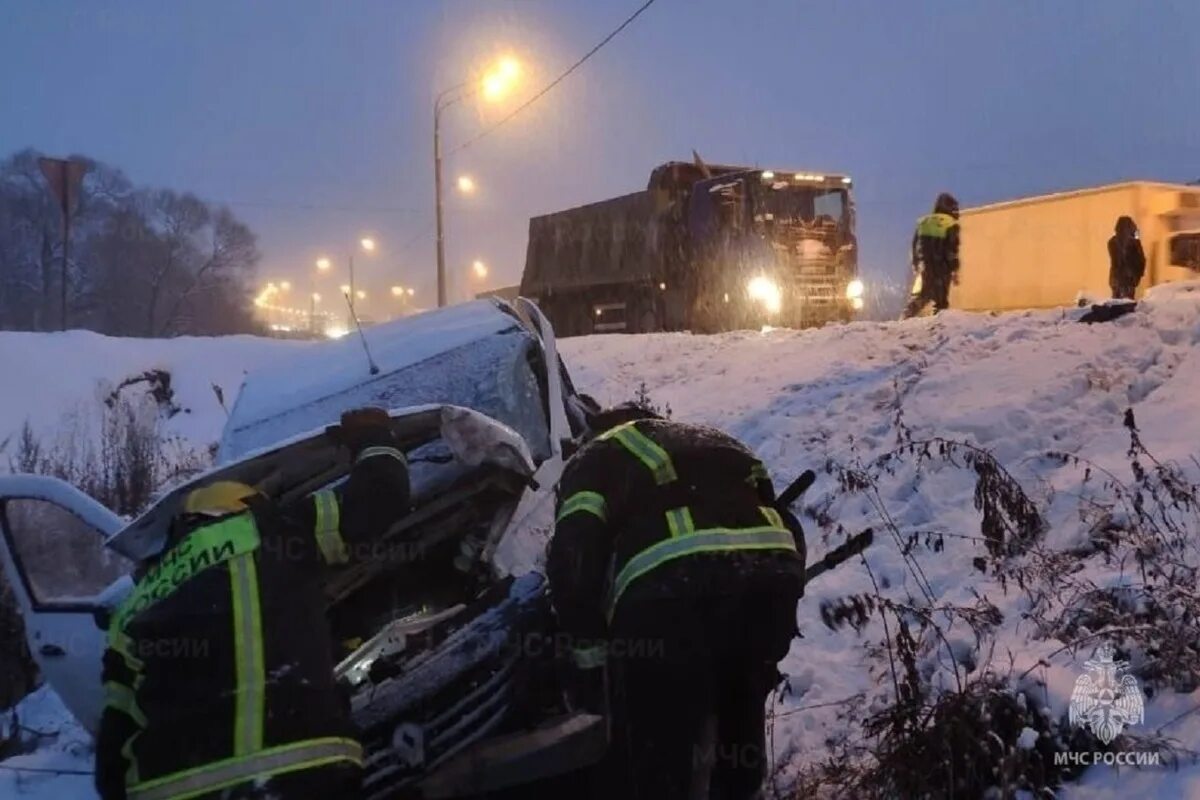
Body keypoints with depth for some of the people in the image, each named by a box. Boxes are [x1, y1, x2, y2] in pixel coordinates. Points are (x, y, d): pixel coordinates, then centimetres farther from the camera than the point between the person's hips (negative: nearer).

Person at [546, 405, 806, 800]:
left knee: (650, 767, 8)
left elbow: (574, 555, 5)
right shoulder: (719, 442, 38)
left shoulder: (595, 458, 24)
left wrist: (589, 659, 11)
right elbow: (790, 531, 30)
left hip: (669, 591, -5)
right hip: (771, 578, 5)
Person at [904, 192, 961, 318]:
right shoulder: (951, 224, -5)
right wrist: (955, 270, -8)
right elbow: (952, 250, -10)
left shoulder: (923, 222, 10)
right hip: (942, 269, -4)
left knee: (918, 297, 10)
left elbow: (915, 246, 13)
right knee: (941, 301, 2)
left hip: (925, 267, 4)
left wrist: (915, 265, 21)